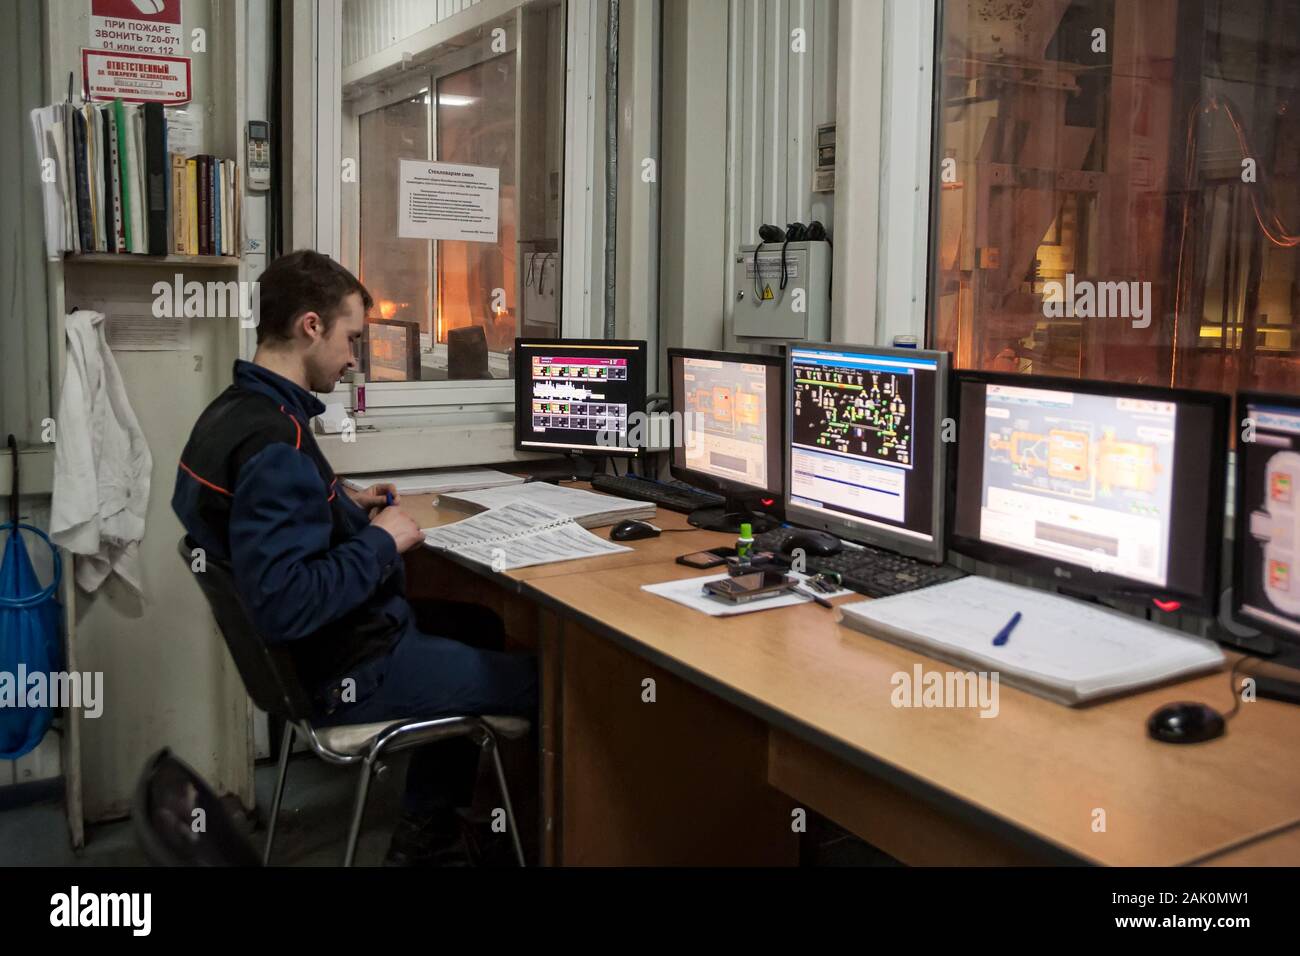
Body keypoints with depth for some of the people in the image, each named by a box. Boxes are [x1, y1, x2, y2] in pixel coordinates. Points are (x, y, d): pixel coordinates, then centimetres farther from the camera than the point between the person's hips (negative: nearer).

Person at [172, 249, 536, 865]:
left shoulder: (229, 413, 3)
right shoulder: (272, 443, -28)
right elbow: (284, 606, -34)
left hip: (323, 648, 11)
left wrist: (344, 510, 8)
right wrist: (380, 541, -21)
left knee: (481, 626, 29)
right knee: (547, 683, 0)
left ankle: (426, 830, 31)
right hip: (353, 668, -10)